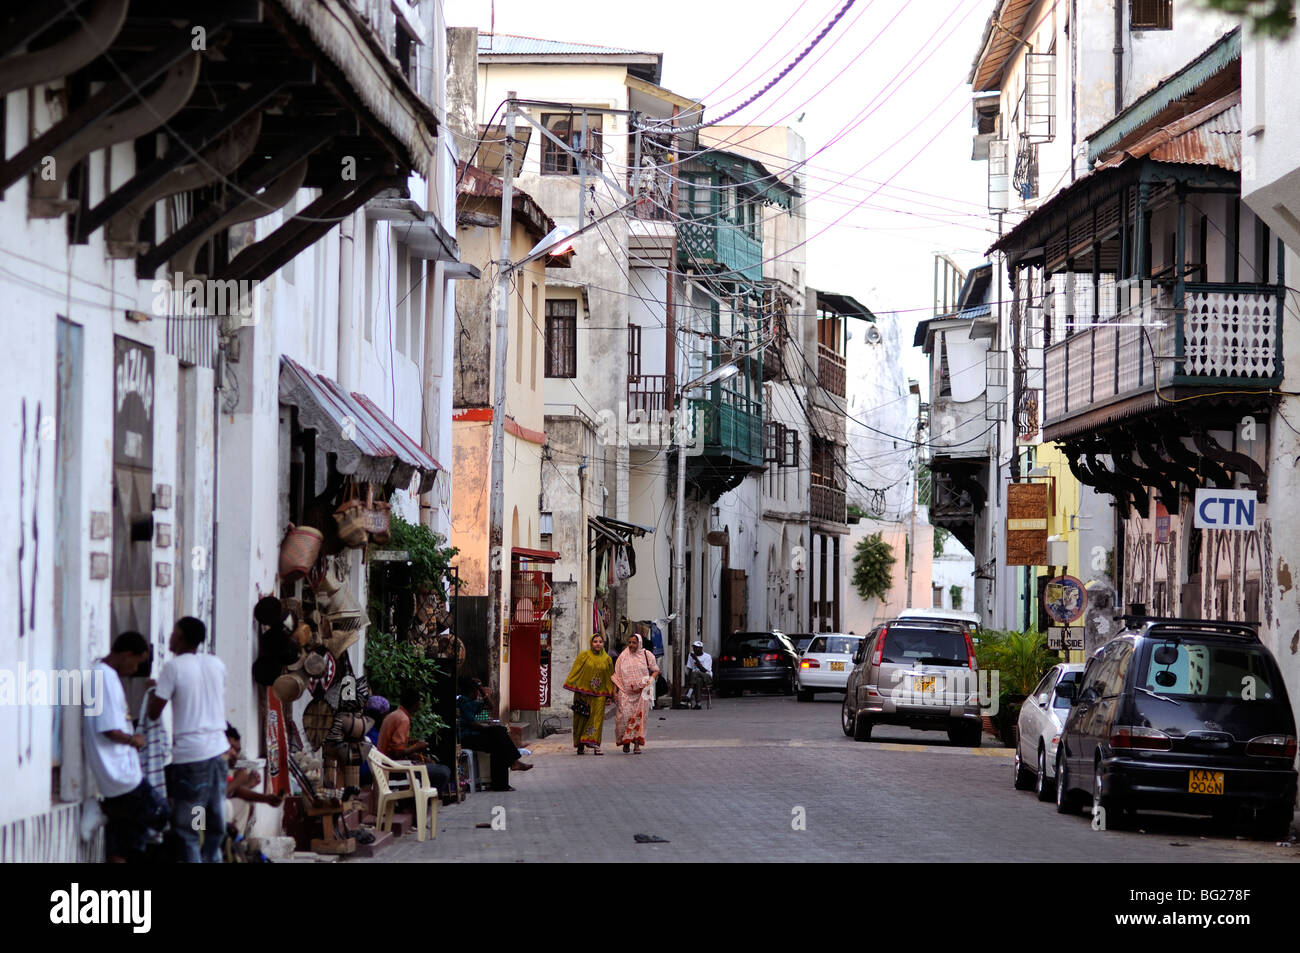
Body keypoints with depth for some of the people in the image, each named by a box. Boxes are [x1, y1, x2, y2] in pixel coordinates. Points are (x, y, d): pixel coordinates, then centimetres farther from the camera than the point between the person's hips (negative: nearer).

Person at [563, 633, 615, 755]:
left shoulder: (607, 659, 9)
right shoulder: (583, 656, 1)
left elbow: (609, 678, 12)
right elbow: (575, 671, 0)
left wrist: (609, 695, 9)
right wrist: (572, 687, -10)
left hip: (599, 694, 1)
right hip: (583, 692, -1)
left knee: (597, 718, -6)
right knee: (581, 718, 3)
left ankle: (595, 745, -10)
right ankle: (580, 744, 14)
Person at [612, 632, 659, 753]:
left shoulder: (646, 655, 4)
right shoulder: (623, 656, 7)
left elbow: (656, 670, 10)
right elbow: (617, 675, 9)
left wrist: (650, 680, -8)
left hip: (642, 692, -1)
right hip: (626, 692, 1)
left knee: (639, 716, -6)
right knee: (625, 715, -7)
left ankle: (637, 744, -3)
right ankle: (626, 741, 10)